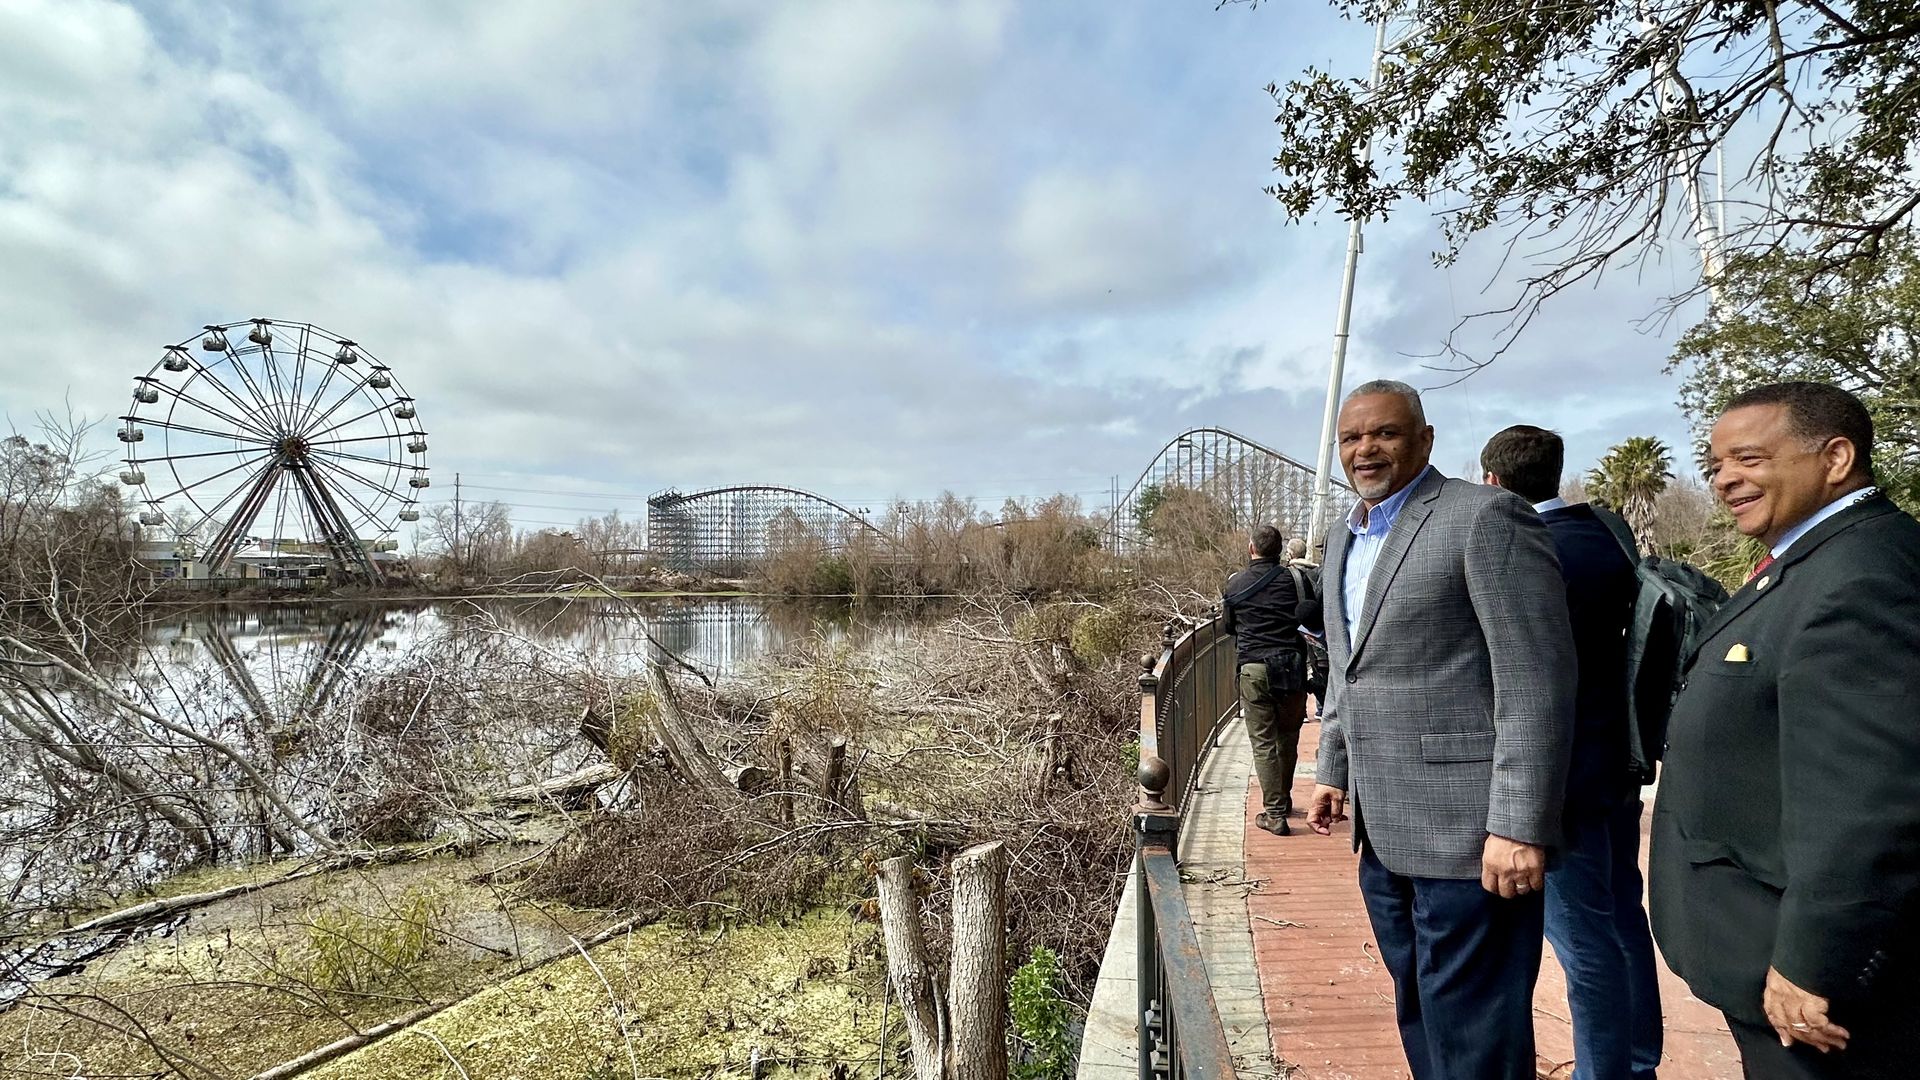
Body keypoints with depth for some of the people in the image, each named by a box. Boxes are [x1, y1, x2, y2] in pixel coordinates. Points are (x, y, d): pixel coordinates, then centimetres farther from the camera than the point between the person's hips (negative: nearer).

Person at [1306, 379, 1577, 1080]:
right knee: (1417, 1015, 21)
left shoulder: (1485, 517, -12)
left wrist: (1520, 826, -20)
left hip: (1467, 831, -8)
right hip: (1382, 832, 8)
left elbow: (1535, 680, -17)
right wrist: (1334, 772, 18)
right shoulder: (1346, 540, 14)